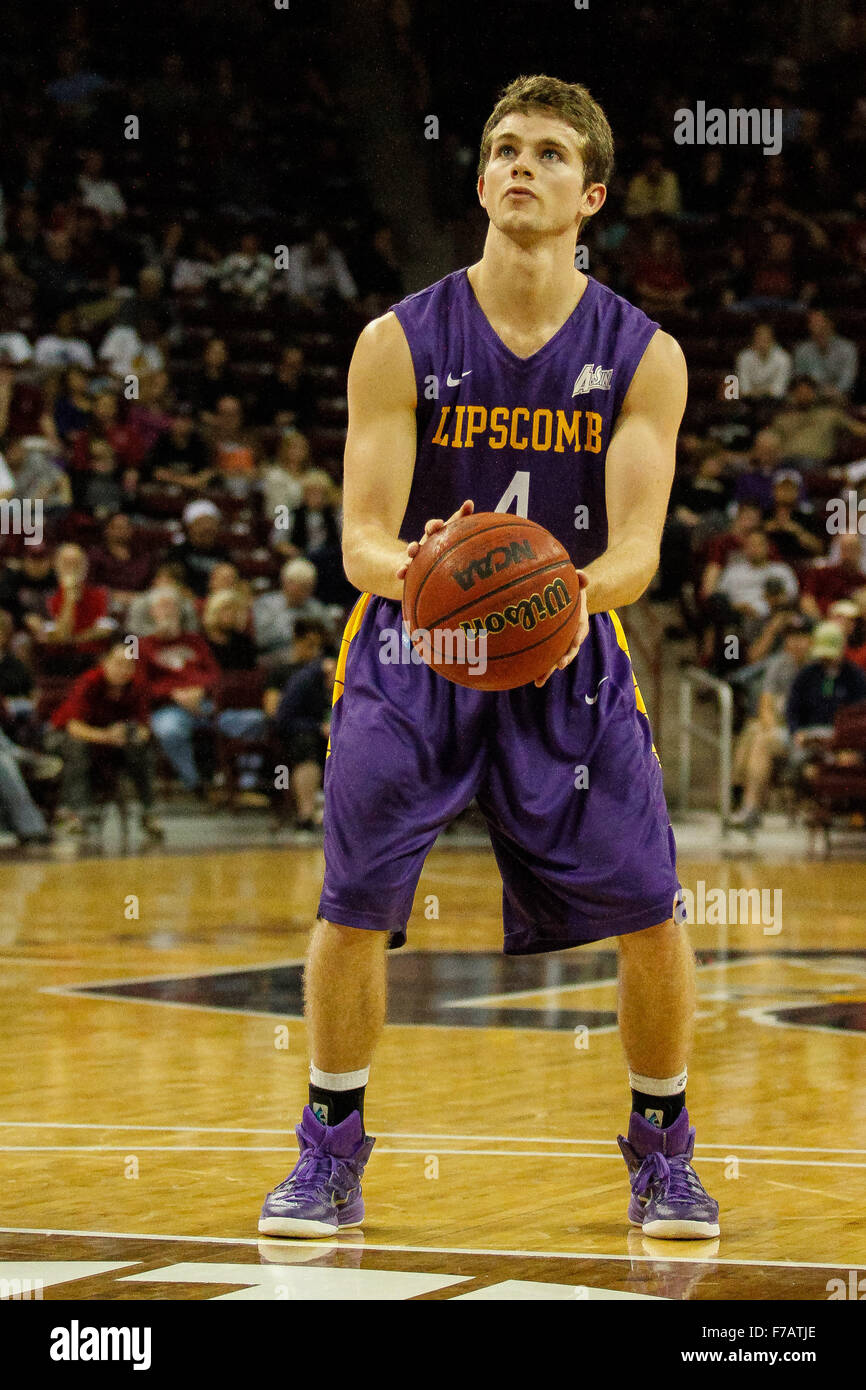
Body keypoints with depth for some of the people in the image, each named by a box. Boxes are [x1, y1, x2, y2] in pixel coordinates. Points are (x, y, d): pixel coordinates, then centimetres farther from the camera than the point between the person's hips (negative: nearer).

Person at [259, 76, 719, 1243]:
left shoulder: (645, 357, -4)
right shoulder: (398, 344, -6)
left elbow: (638, 546, -11)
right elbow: (362, 539, -11)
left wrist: (584, 587, -35)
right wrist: (412, 568, -35)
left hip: (570, 662, 1)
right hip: (411, 653, -1)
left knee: (650, 913, -7)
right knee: (352, 906, -10)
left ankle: (661, 1150, 16)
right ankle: (331, 1154, 11)